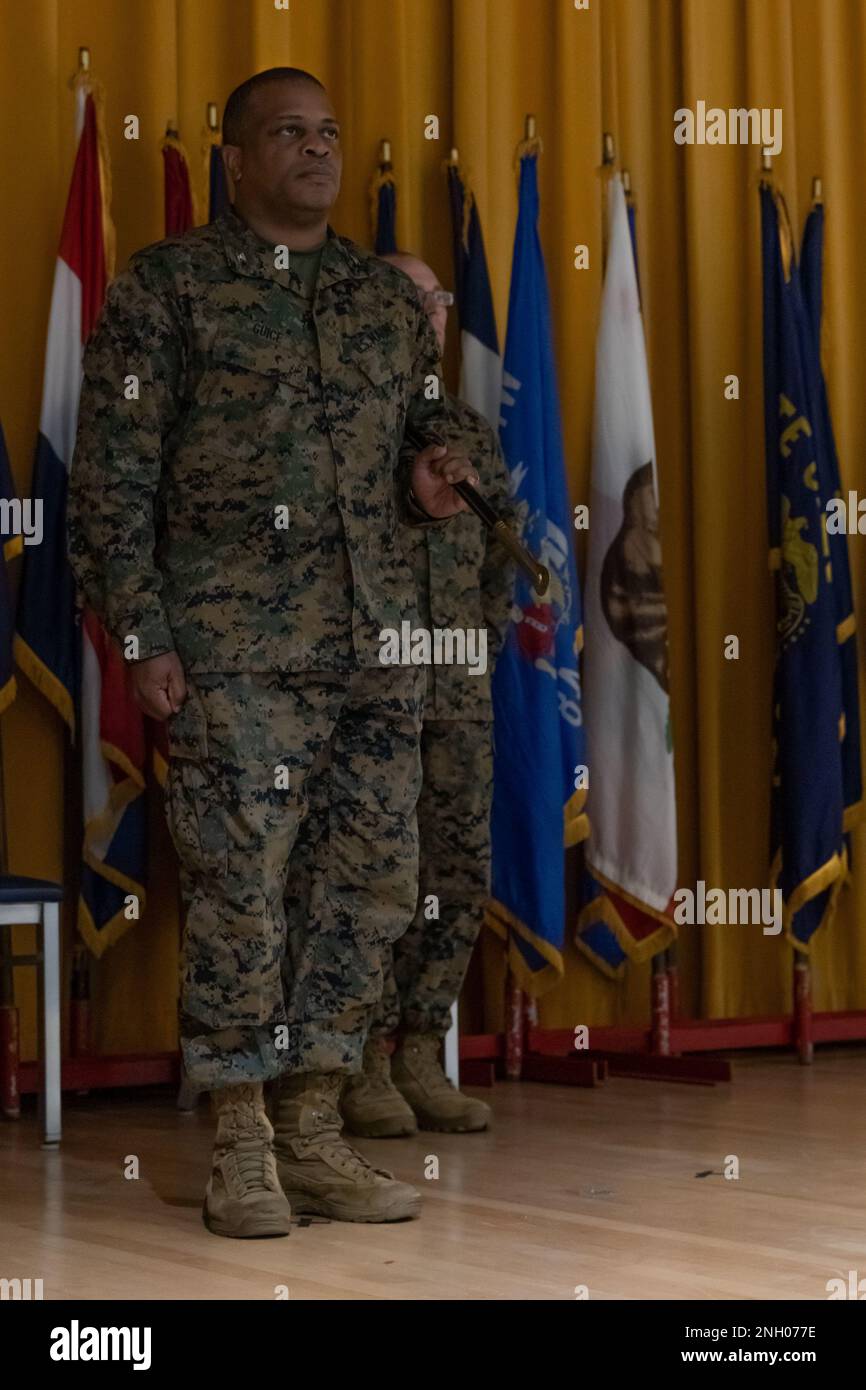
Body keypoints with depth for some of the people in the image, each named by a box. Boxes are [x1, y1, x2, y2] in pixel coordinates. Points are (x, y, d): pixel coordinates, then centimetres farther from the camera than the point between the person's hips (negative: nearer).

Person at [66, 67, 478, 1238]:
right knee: (239, 887, -5)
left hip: (378, 638, 5)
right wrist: (144, 638, -10)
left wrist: (430, 478, 1)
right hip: (237, 646, -5)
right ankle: (242, 1146, 7)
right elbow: (112, 475, -3)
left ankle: (314, 1129, 16)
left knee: (377, 881, 4)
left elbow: (426, 426, 26)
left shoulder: (389, 296, 15)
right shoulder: (168, 287, 1)